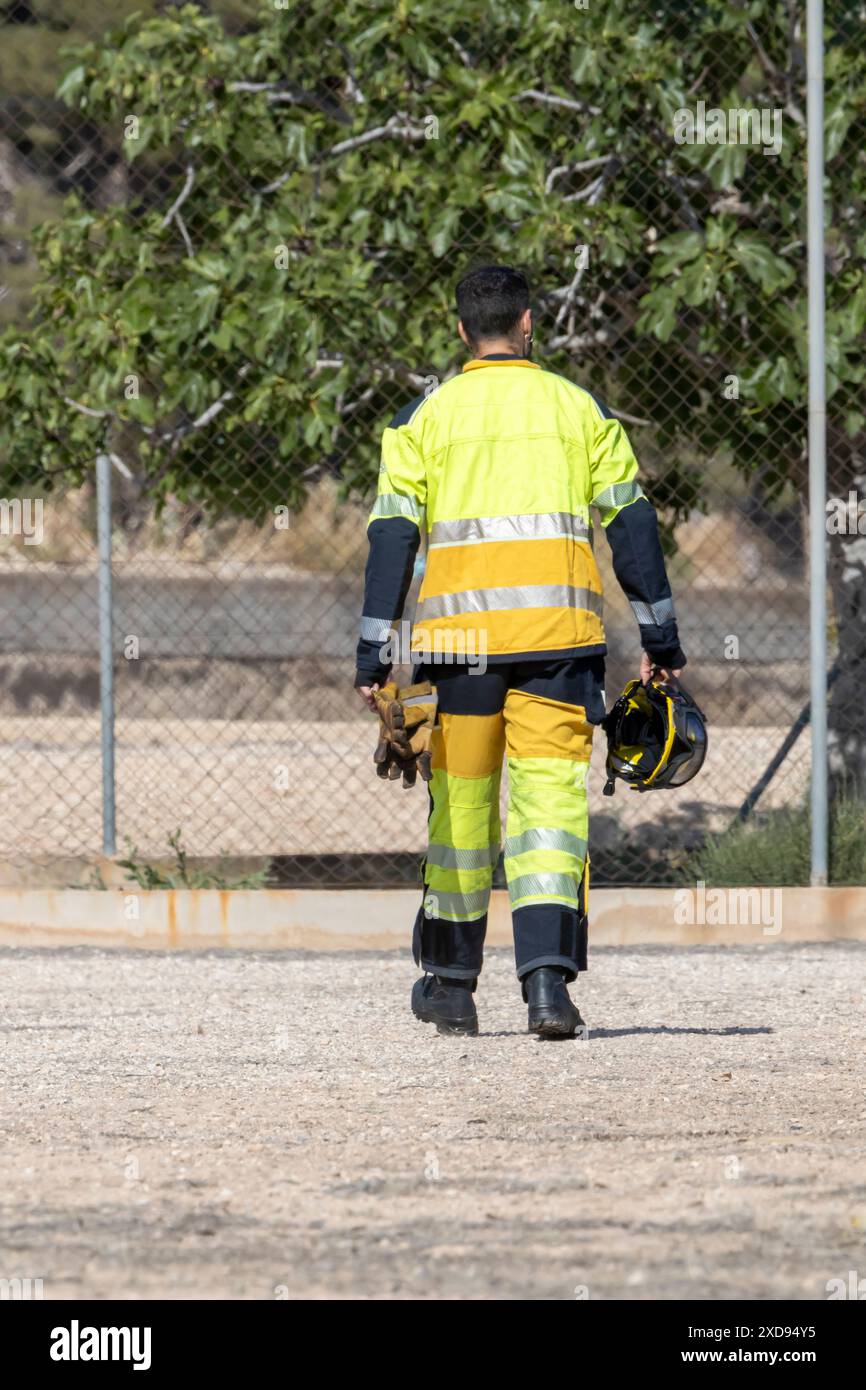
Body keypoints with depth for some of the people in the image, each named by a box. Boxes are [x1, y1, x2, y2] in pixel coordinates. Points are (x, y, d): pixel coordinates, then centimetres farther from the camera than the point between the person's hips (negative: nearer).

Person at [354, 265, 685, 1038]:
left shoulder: (425, 417, 7)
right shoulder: (579, 408, 8)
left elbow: (393, 534, 0)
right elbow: (631, 521, 6)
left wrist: (374, 655, 1)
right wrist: (660, 641, 10)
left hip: (460, 627, 1)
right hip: (558, 627, 0)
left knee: (460, 800, 12)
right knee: (552, 796, -4)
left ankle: (451, 983, 21)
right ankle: (547, 978, -20)